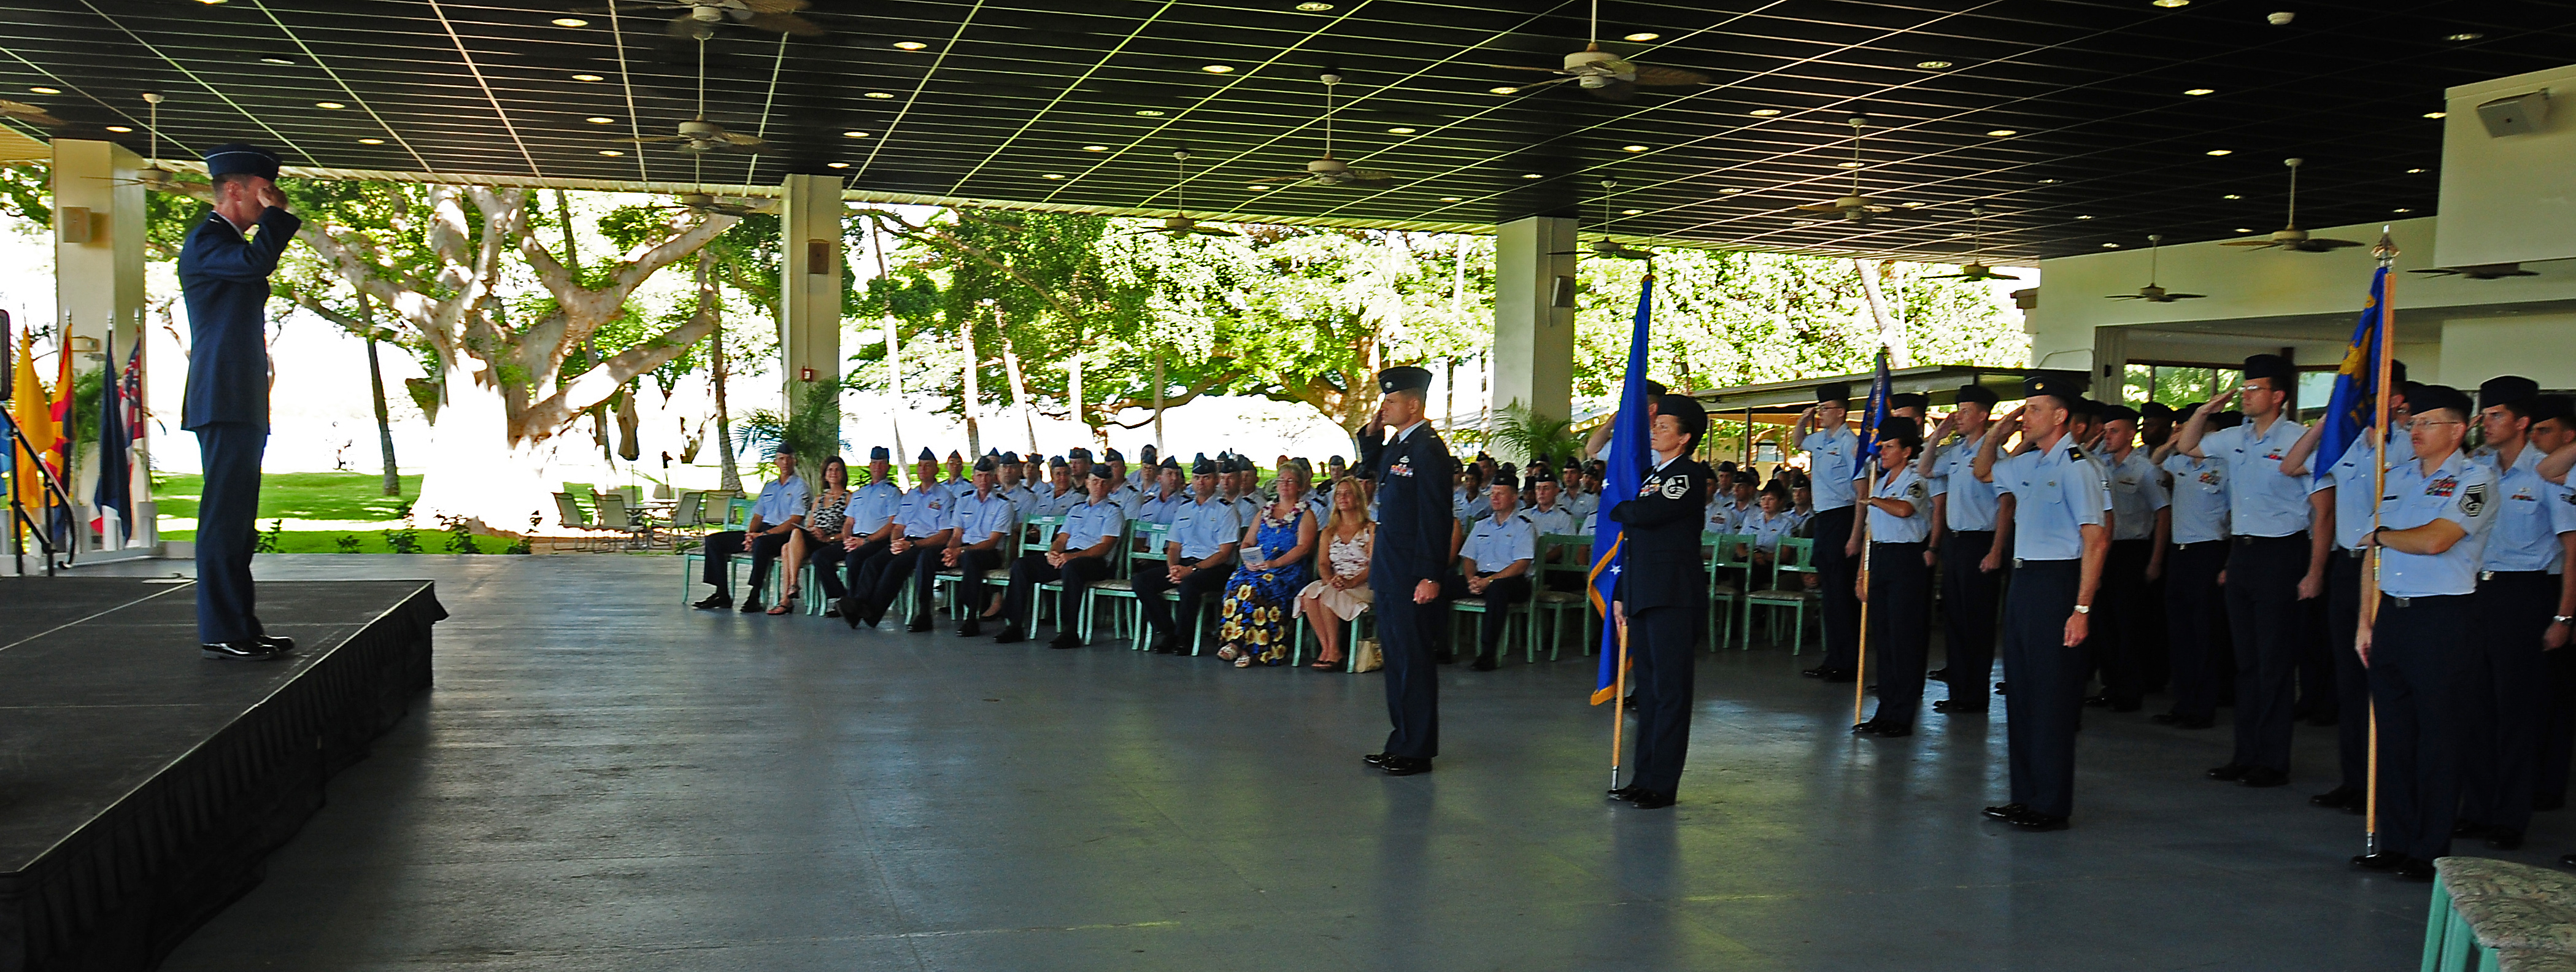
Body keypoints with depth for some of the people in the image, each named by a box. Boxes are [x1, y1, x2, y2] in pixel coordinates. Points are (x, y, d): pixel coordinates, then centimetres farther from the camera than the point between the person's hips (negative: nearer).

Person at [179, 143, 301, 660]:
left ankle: (242, 627, 14)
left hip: (244, 405, 10)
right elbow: (255, 262, -29)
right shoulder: (204, 242, -8)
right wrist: (274, 214, -14)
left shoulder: (231, 242, 23)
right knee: (224, 519, -9)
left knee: (239, 521, 10)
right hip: (223, 404, -10)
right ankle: (219, 633, -8)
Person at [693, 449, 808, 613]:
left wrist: (763, 534, -16)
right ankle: (722, 595, -8)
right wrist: (750, 534, -2)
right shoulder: (769, 487, 24)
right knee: (714, 540, -3)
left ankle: (754, 597, -35)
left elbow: (795, 522, -10)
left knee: (761, 543, -42)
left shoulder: (799, 486, 1)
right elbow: (758, 516, 21)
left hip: (784, 535, -8)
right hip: (760, 533, 8)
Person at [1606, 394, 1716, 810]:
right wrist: (1620, 594, 19)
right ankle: (1643, 777, 16)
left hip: (1674, 599, -9)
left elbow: (1647, 514, -21)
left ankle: (1662, 784, -2)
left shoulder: (1690, 474, -6)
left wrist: (1615, 509, 1)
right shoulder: (1650, 477, 21)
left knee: (1670, 690, -4)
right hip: (1642, 597, 9)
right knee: (1647, 688, 11)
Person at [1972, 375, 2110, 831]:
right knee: (2021, 691, 14)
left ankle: (2052, 806, 6)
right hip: (2023, 580, 9)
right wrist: (1999, 431, 13)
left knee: (2053, 696, -2)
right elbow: (1983, 472, 32)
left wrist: (2081, 608, -22)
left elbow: (2096, 541, -18)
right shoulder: (2026, 464, 11)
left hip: (2057, 582, -9)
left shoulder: (2076, 466, -15)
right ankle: (2026, 796, 23)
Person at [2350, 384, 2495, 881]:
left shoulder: (2474, 480, -6)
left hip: (2440, 618, -6)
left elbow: (2433, 540, -20)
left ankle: (2430, 852, 7)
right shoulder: (2396, 477, 14)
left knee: (2436, 735, 0)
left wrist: (2380, 536, -1)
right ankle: (2395, 843, 17)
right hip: (2391, 613, 6)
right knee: (2392, 732, 9)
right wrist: (2368, 622, 12)